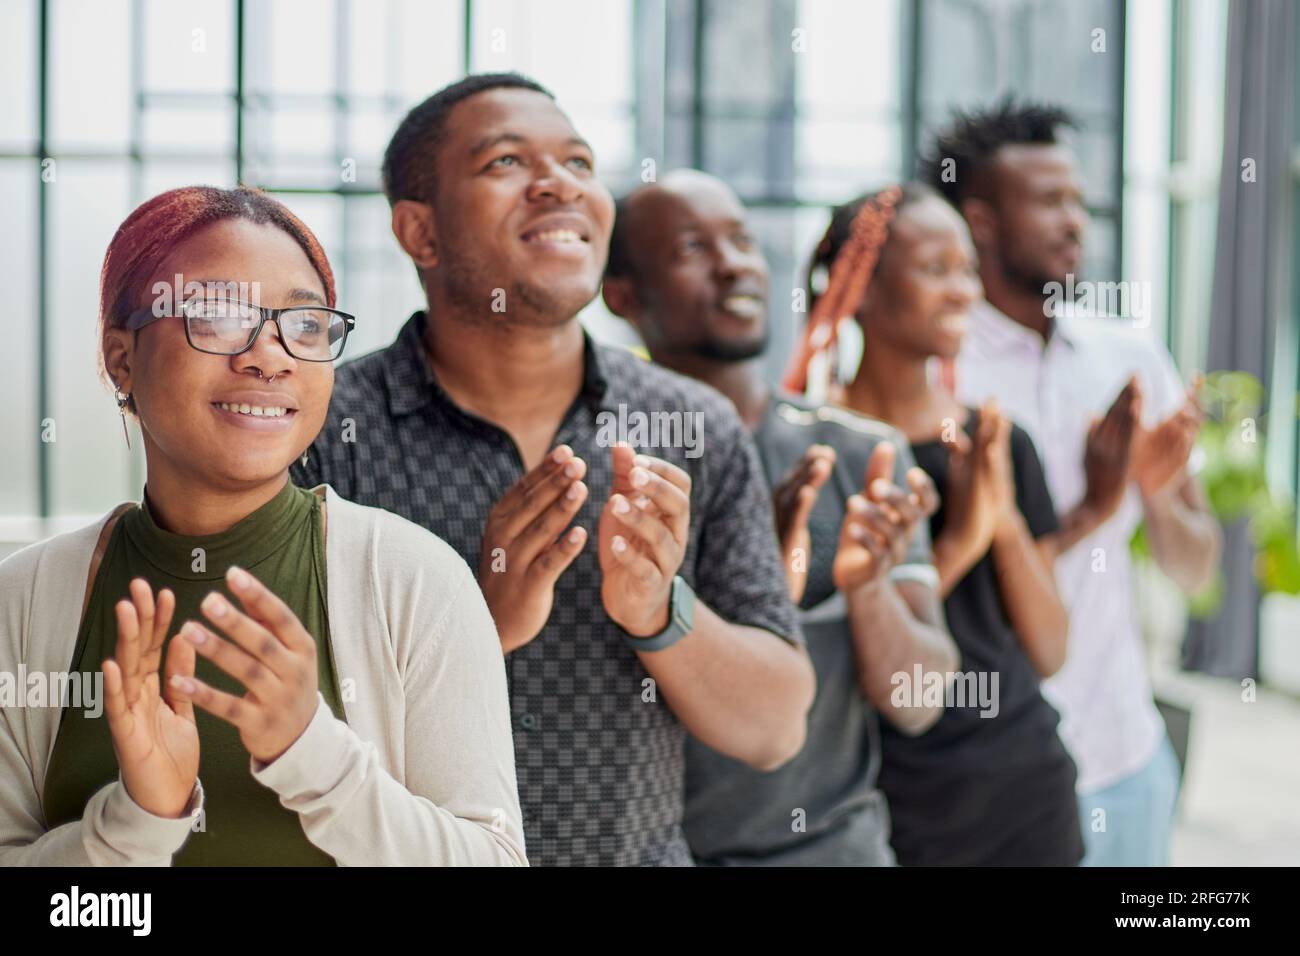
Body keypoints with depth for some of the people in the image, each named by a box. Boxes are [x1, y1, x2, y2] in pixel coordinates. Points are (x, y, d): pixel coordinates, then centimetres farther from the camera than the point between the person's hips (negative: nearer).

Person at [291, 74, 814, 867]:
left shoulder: (699, 433, -6)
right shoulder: (324, 435, -14)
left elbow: (774, 732, -5)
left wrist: (659, 612, -22)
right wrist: (476, 623, -30)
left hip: (646, 848, 3)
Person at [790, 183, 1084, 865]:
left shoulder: (999, 442, 5)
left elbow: (1048, 653, 4)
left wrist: (1008, 522, -10)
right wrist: (954, 545, -20)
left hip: (1026, 786, 5)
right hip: (888, 801, -4)